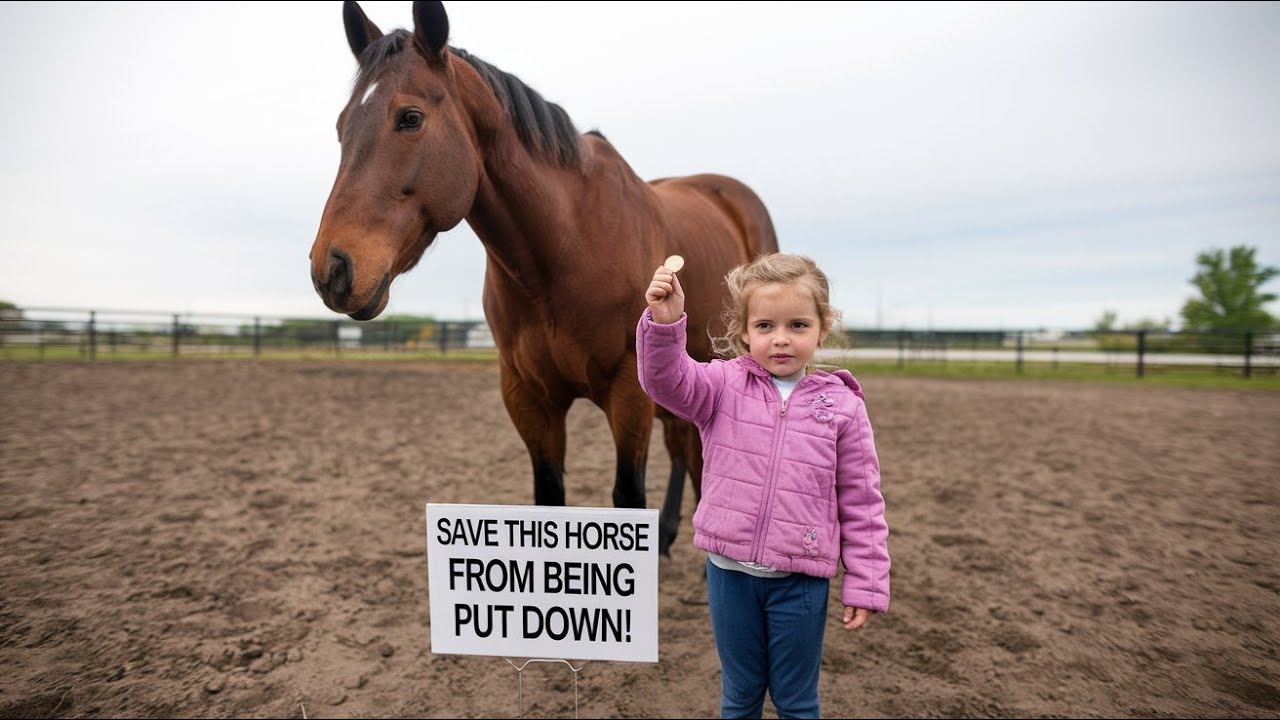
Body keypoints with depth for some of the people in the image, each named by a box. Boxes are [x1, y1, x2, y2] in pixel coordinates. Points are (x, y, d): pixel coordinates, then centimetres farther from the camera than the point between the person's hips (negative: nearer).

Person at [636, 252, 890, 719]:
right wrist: (664, 322, -39)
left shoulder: (841, 405, -6)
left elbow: (861, 503, -2)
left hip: (800, 580, -1)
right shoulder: (724, 384, -4)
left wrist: (866, 585, -2)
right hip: (730, 572, 1)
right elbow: (666, 380, -22)